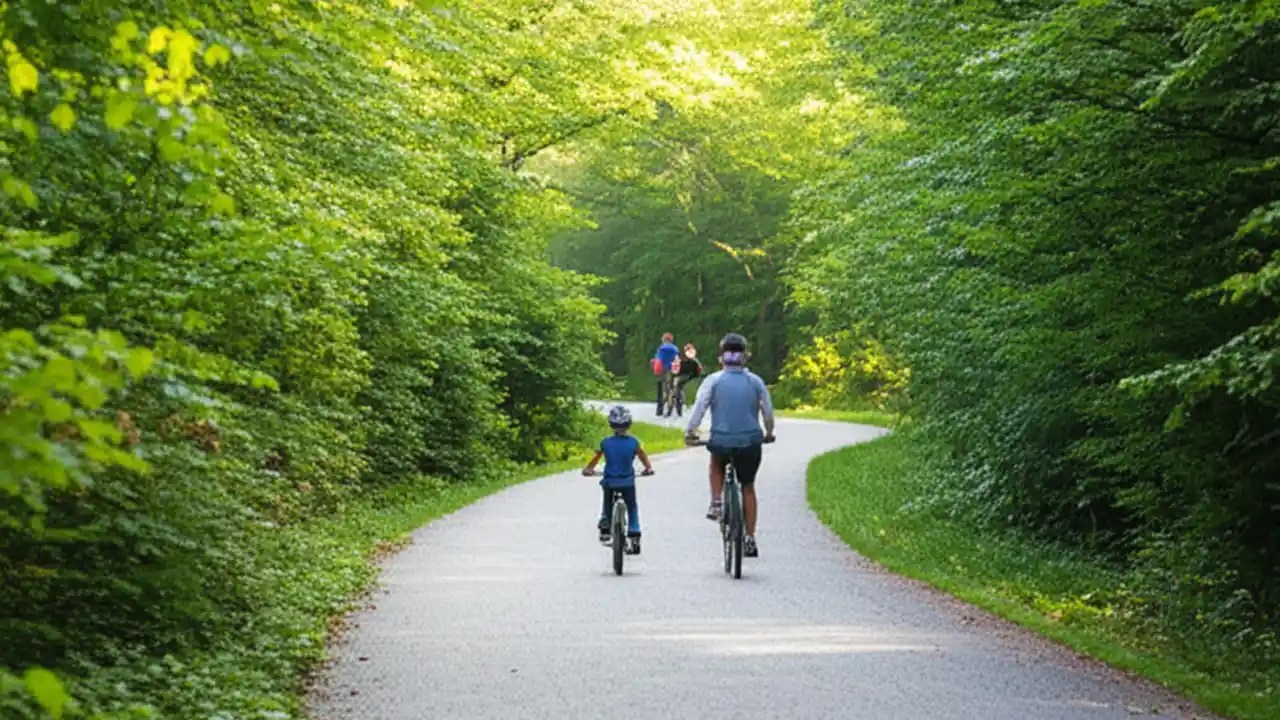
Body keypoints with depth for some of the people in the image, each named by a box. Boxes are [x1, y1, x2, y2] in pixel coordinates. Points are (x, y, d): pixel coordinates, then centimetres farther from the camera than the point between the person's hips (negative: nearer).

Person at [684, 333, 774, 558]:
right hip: (750, 442, 1)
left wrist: (690, 431, 7)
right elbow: (768, 411, 10)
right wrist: (768, 433, 27)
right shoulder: (755, 381, 4)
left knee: (716, 463, 35)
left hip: (721, 442, -1)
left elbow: (699, 407, -6)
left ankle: (716, 503, 16)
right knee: (748, 487, 17)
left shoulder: (713, 380, -1)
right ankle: (750, 539, 14)